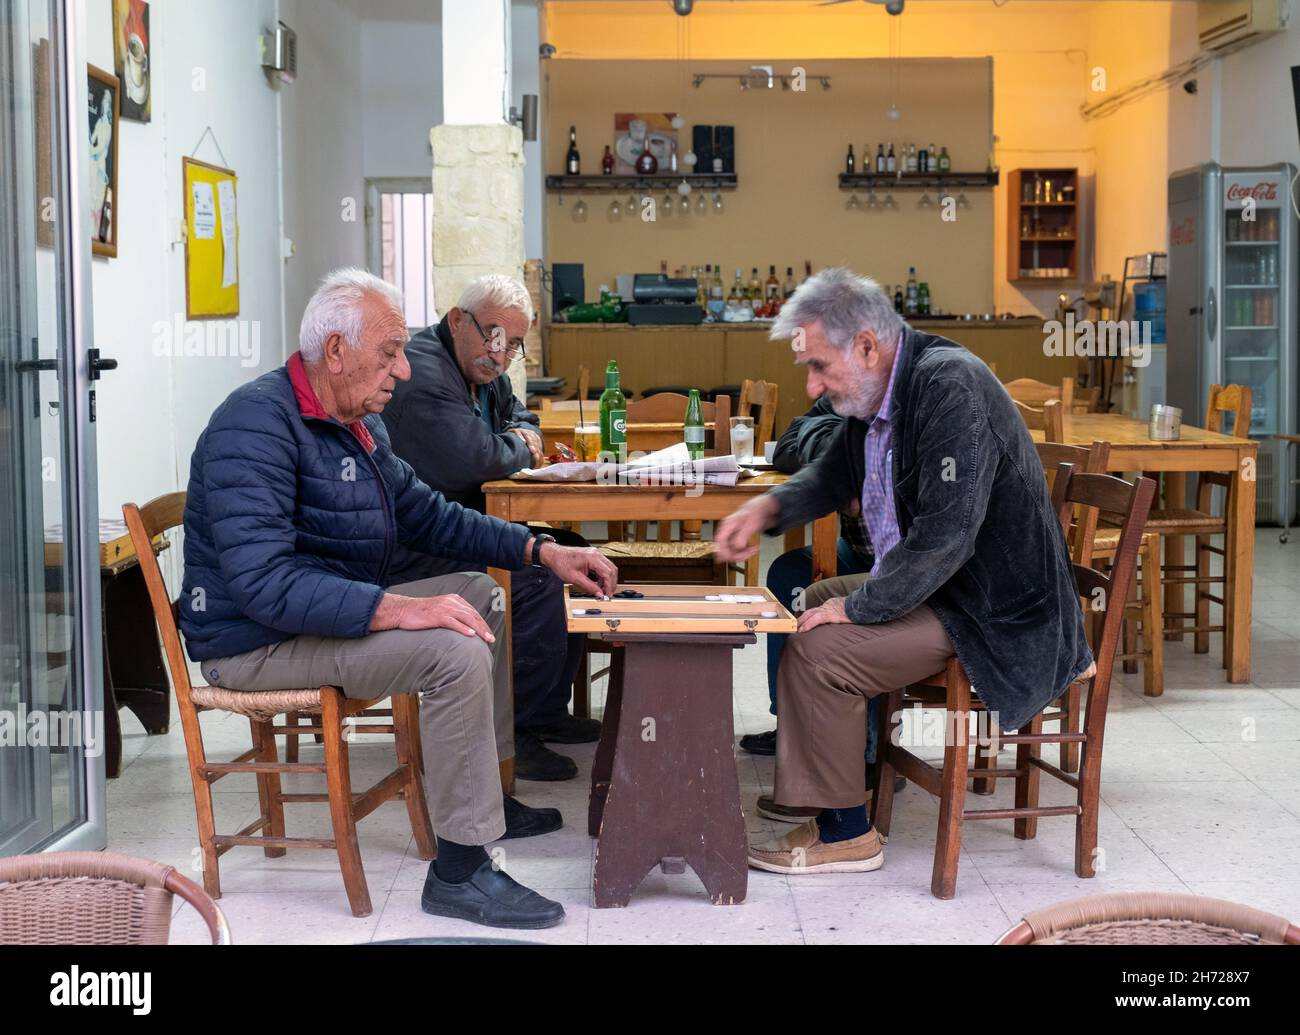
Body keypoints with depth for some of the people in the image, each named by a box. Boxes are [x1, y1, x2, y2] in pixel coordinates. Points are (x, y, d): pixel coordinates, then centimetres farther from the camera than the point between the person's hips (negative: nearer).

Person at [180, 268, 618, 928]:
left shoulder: (355, 423, 8)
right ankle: (459, 872, -17)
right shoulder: (258, 423, -23)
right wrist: (395, 609, -39)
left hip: (330, 613, 11)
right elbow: (262, 582, -33)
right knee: (455, 651, -25)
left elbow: (428, 514, 19)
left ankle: (485, 795, 25)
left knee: (479, 594, 18)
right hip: (258, 643, -11)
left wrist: (543, 552, 9)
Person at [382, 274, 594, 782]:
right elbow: (474, 458, -31)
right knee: (539, 575, -24)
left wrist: (520, 437, 3)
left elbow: (520, 418, 29)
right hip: (409, 553, -11)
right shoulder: (423, 374, -20)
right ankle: (509, 734, -14)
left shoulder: (485, 370, 14)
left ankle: (547, 710, 16)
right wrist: (519, 449, -9)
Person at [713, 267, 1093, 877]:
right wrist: (767, 508, 4)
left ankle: (845, 833, -2)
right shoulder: (876, 389, 4)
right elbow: (834, 475, 23)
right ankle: (810, 788, 26)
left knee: (818, 650, -17)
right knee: (811, 604, 19)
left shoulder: (951, 386, -26)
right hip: (934, 584, 10)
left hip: (996, 613, -10)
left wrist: (858, 606, -21)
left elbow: (945, 534, -31)